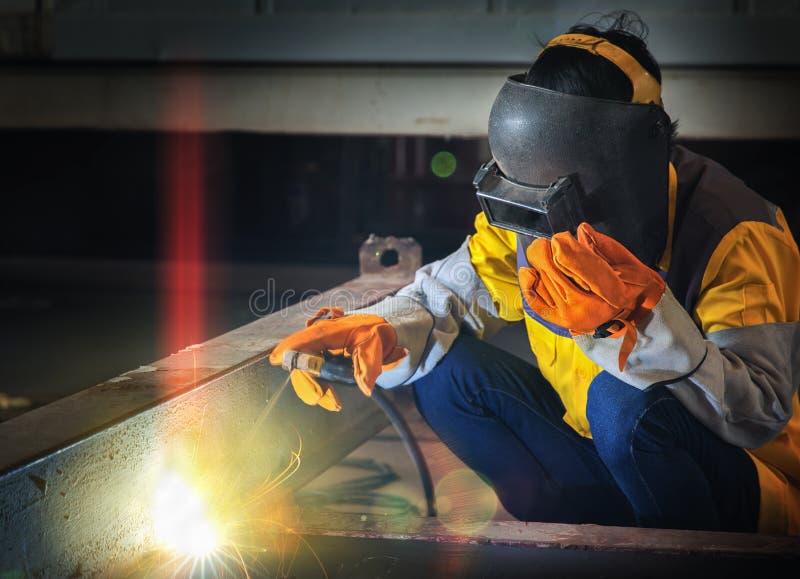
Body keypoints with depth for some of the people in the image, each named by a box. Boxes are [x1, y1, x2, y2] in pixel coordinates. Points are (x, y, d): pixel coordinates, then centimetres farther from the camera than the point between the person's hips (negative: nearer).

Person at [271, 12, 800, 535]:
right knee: (443, 367, -10)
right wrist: (375, 332, -24)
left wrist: (642, 319, -46)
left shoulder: (732, 236, -25)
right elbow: (446, 294, 0)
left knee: (625, 398, -37)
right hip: (601, 455, 6)